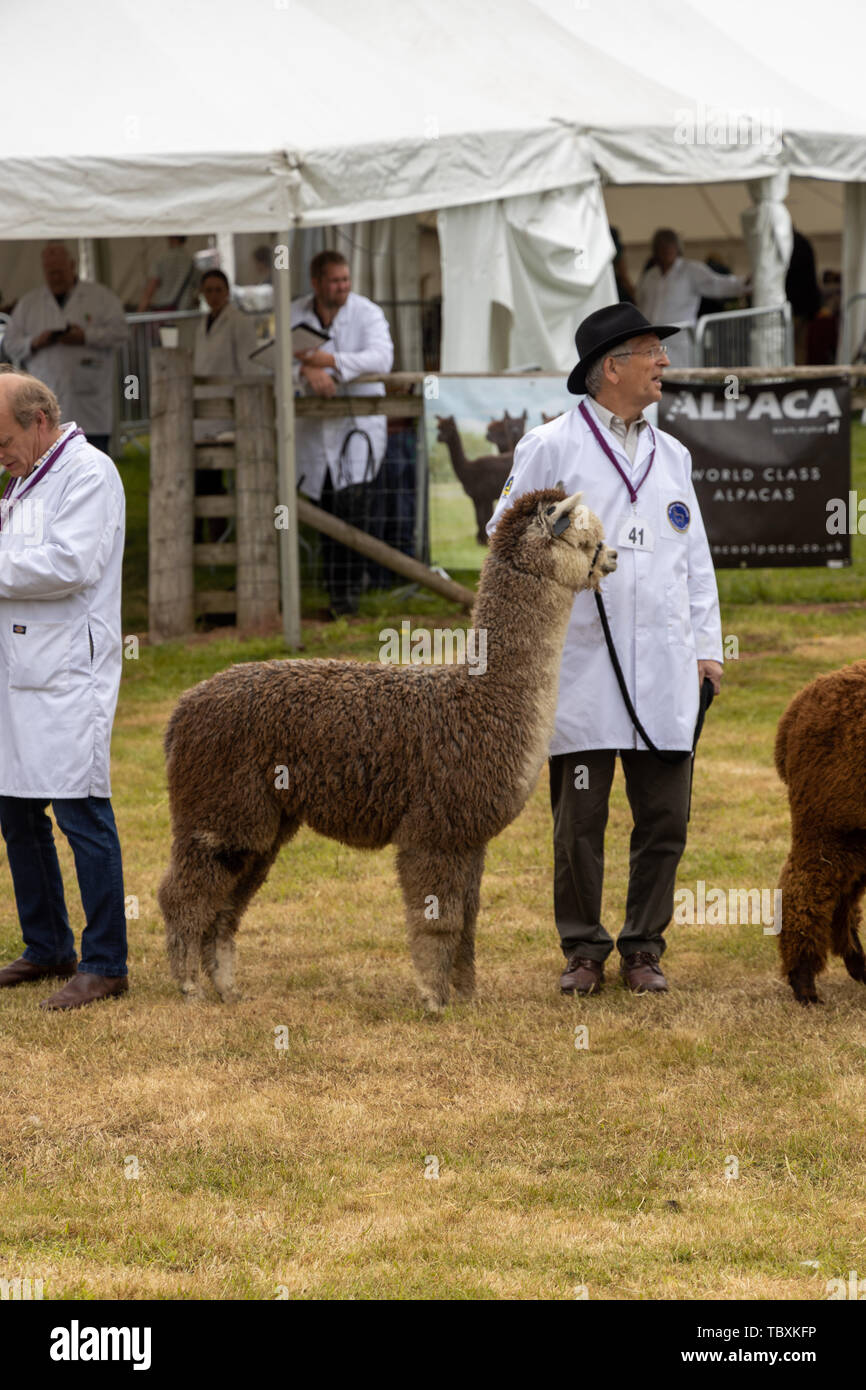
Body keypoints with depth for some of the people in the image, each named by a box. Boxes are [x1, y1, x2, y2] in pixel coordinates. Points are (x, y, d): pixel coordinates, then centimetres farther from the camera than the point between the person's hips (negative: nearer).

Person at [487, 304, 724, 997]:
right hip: (583, 669, -4)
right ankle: (583, 951, 12)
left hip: (666, 672, 4)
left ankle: (644, 948, 14)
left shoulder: (672, 456, 17)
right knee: (581, 817, 0)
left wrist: (707, 647, 13)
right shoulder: (550, 446, 2)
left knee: (665, 817, 2)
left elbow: (696, 559, 19)